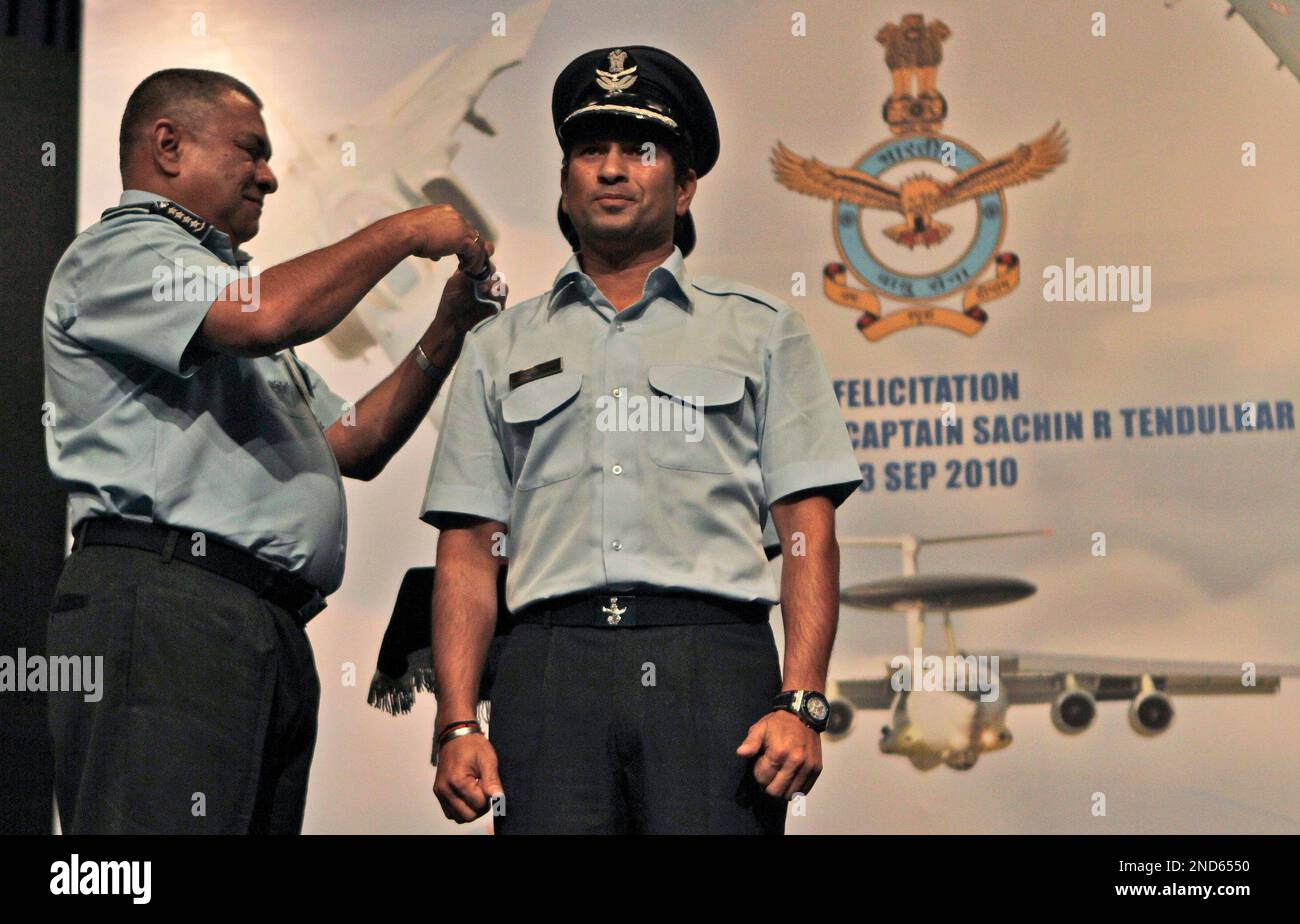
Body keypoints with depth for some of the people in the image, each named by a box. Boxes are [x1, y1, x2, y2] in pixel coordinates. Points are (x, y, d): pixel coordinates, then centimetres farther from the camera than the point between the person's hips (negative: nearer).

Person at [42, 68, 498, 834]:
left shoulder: (224, 288, 32)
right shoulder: (120, 253, 2)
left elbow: (355, 445, 27)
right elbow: (267, 316, -18)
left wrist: (448, 333, 16)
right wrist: (402, 233, -4)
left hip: (273, 625, 10)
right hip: (165, 600, -9)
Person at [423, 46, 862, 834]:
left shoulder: (762, 332, 15)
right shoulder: (502, 348, 20)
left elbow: (809, 533, 6)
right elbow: (469, 550, 13)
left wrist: (801, 704, -7)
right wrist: (457, 725, 1)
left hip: (712, 664, -1)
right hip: (551, 671, 1)